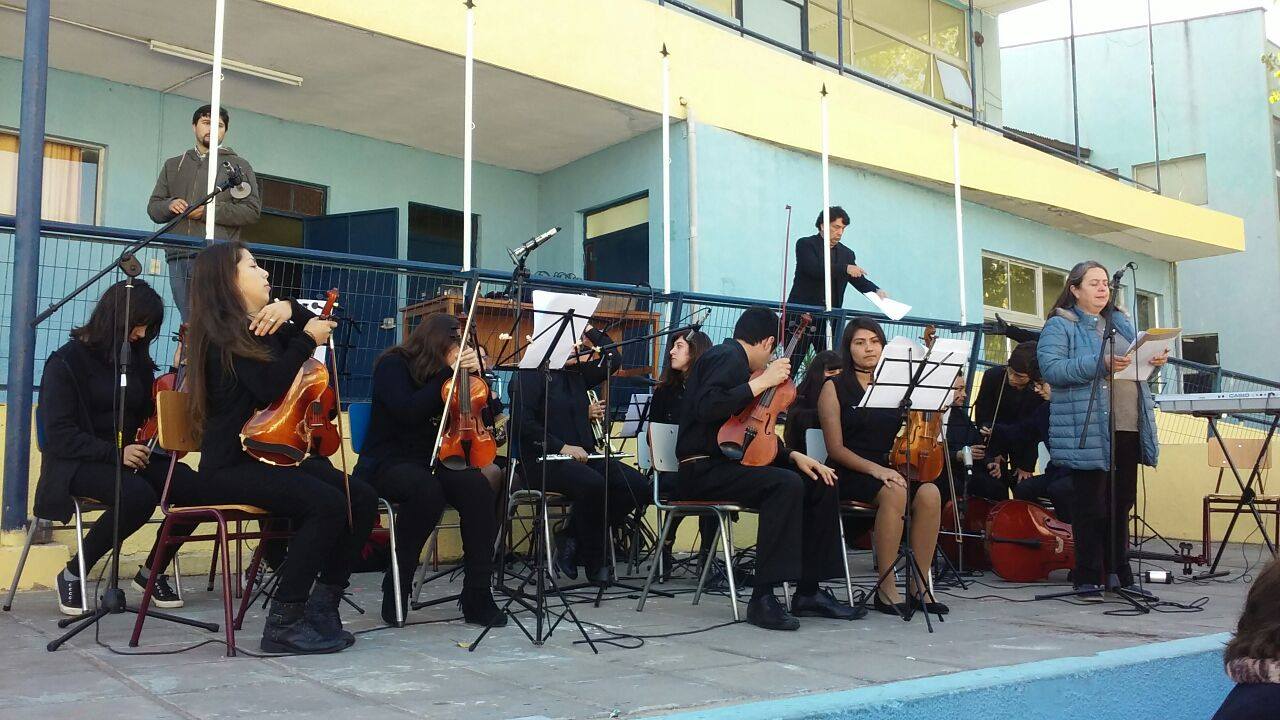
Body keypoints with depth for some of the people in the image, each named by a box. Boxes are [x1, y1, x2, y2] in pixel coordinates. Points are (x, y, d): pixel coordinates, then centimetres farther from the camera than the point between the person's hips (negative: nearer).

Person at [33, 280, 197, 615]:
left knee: (190, 485, -23)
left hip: (130, 456, 6)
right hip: (78, 463, -6)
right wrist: (115, 453, -24)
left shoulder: (137, 359, 11)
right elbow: (58, 435, -13)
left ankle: (151, 573, -1)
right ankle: (71, 576, -13)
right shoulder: (67, 361, -6)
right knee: (139, 494, -36)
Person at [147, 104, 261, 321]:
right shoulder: (173, 165, 25)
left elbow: (252, 210, 1)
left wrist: (209, 211, -10)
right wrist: (170, 205, -2)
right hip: (178, 257, 4)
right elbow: (153, 208, 23)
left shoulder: (239, 165, 12)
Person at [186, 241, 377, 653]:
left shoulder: (260, 328, 17)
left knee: (362, 499, -12)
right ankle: (284, 623, -20)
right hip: (232, 466, -8)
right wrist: (307, 339, -13)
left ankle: (322, 605, -6)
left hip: (274, 455, 8)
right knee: (329, 505, -29)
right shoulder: (224, 333, -7)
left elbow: (323, 326, 22)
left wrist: (290, 310, 3)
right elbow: (269, 387, -21)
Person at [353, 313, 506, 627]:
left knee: (478, 487, -28)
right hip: (389, 462, -5)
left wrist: (474, 370, -4)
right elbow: (408, 412, -19)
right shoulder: (393, 365, -3)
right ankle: (396, 587, -18)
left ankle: (477, 597, -24)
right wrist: (449, 372, -16)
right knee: (428, 489, -39)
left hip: (432, 462, 5)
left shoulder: (444, 371, 12)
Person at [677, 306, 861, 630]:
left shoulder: (733, 359, 22)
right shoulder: (727, 356, -7)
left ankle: (808, 591, 3)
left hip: (731, 463, 10)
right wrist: (762, 382, -19)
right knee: (787, 485, -31)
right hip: (703, 469, -10)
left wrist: (793, 456, 10)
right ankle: (763, 597, -29)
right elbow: (707, 407, -26)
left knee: (820, 484, 1)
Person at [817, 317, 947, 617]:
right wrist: (874, 469, -19)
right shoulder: (835, 388, 4)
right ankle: (886, 589, -24)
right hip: (851, 474, -4)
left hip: (892, 469, 4)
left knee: (930, 493, -27)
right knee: (895, 493, -34)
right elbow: (836, 448, -5)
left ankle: (918, 586, -18)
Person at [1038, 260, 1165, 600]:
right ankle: (1089, 576, 7)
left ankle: (1119, 572, 22)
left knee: (1122, 502, 12)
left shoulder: (1121, 322, 21)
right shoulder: (1059, 326, -2)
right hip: (1088, 432, -7)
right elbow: (1050, 368, -15)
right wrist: (1099, 364, -24)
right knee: (1092, 504, -2)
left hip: (1128, 428, 7)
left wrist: (1154, 361, 4)